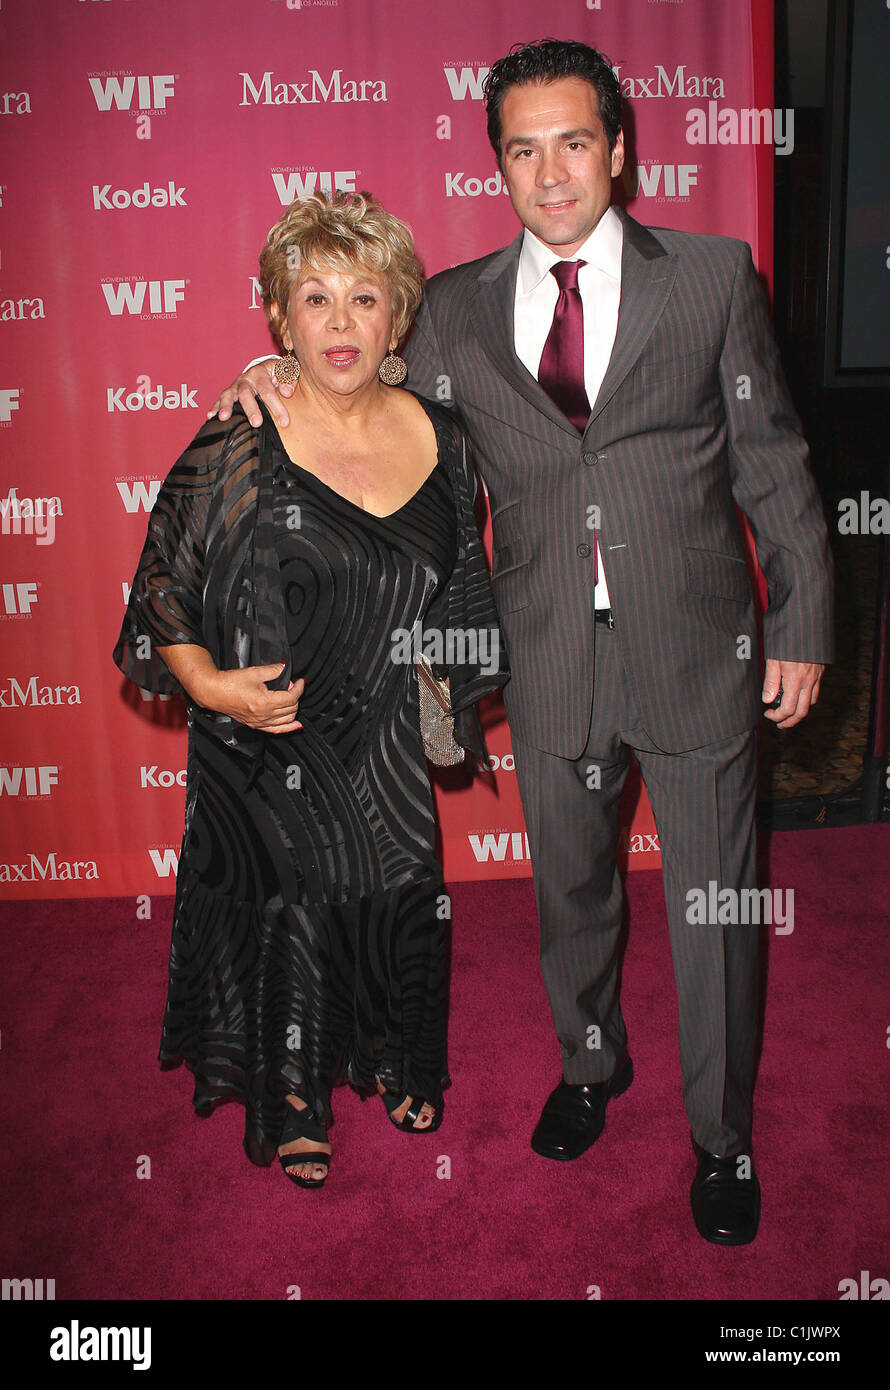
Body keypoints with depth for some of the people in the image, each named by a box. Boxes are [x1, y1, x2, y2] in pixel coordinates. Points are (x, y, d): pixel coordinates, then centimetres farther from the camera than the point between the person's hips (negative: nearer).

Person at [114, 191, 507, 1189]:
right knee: (286, 911, 11)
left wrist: (454, 704, 12)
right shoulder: (234, 452, -16)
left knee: (398, 895, 17)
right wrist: (208, 683, -23)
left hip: (389, 743, 4)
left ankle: (396, 1061, 47)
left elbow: (458, 590, 10)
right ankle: (289, 1094, 39)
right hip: (268, 744, -3)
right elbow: (162, 587, -9)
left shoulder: (439, 438, -3)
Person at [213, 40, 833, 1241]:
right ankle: (592, 1062, 48)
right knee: (570, 889, 19)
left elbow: (773, 462, 1)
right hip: (551, 659, 2)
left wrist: (799, 626, -1)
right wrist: (286, 388, -2)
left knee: (714, 907, 9)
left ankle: (723, 1136, 33)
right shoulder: (457, 308, 4)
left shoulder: (714, 276, 0)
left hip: (696, 650, -1)